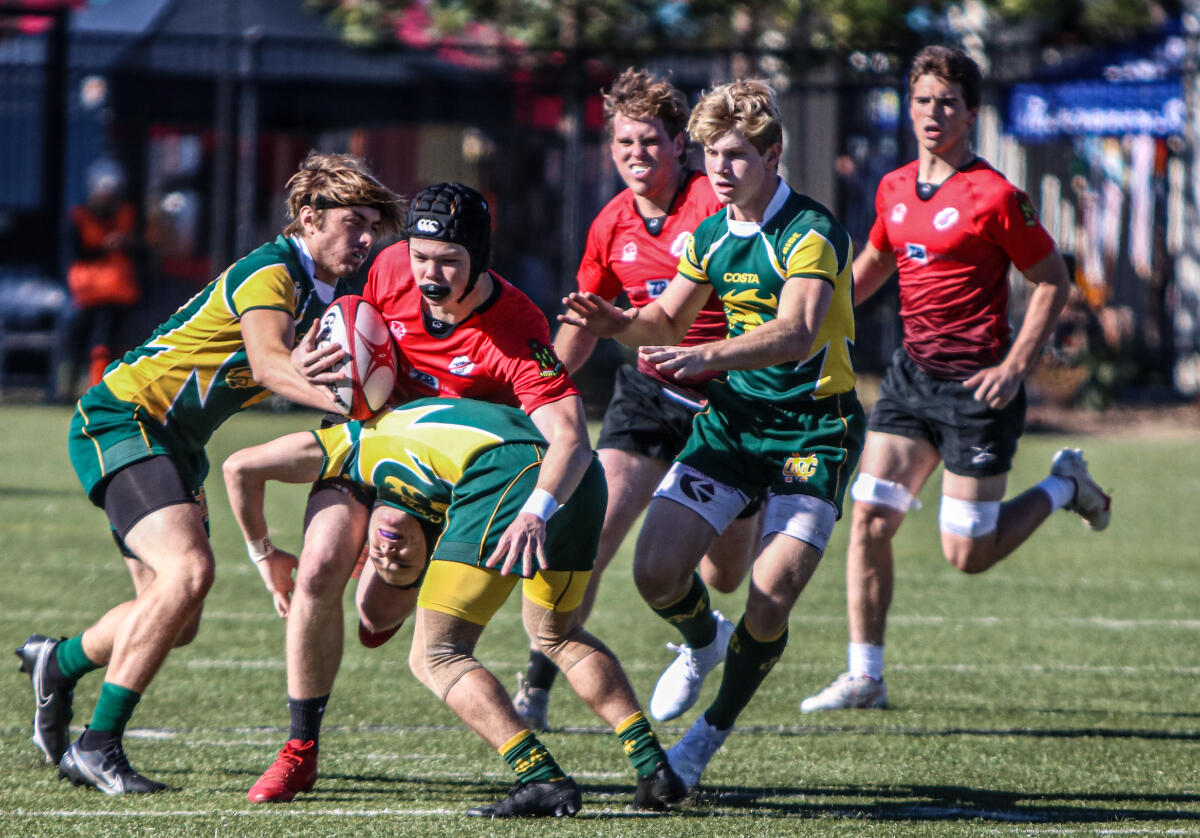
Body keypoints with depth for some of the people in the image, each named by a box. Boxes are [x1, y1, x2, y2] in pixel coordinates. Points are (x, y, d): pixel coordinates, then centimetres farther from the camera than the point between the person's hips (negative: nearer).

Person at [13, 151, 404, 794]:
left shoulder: (325, 294, 12)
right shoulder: (270, 272, -19)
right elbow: (269, 364, -36)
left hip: (173, 444, 10)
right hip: (122, 419, -10)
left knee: (175, 621, 11)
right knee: (188, 569, -28)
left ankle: (57, 663, 41)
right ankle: (97, 748, -23)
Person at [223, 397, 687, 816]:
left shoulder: (362, 438, 29)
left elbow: (242, 467, 32)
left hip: (507, 478, -7)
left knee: (439, 655, 7)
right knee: (556, 633, 30)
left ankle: (542, 780, -6)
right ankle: (653, 765, 20)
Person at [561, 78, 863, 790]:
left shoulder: (811, 232, -19)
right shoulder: (712, 235, 5)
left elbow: (797, 333, -35)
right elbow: (670, 318, 18)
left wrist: (707, 356, -48)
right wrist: (620, 323, -5)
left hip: (815, 430, -6)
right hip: (733, 418, 6)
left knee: (769, 605, -15)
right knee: (657, 571, -7)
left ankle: (715, 729, 10)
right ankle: (704, 642, 28)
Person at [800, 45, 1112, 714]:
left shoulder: (994, 197, -12)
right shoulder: (895, 189, 7)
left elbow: (1053, 282, -7)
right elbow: (871, 266, 26)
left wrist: (1016, 367, -16)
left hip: (977, 384, -6)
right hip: (913, 375, 6)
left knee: (967, 555, -3)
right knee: (871, 520, -5)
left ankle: (1064, 487, 24)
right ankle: (865, 676, 3)